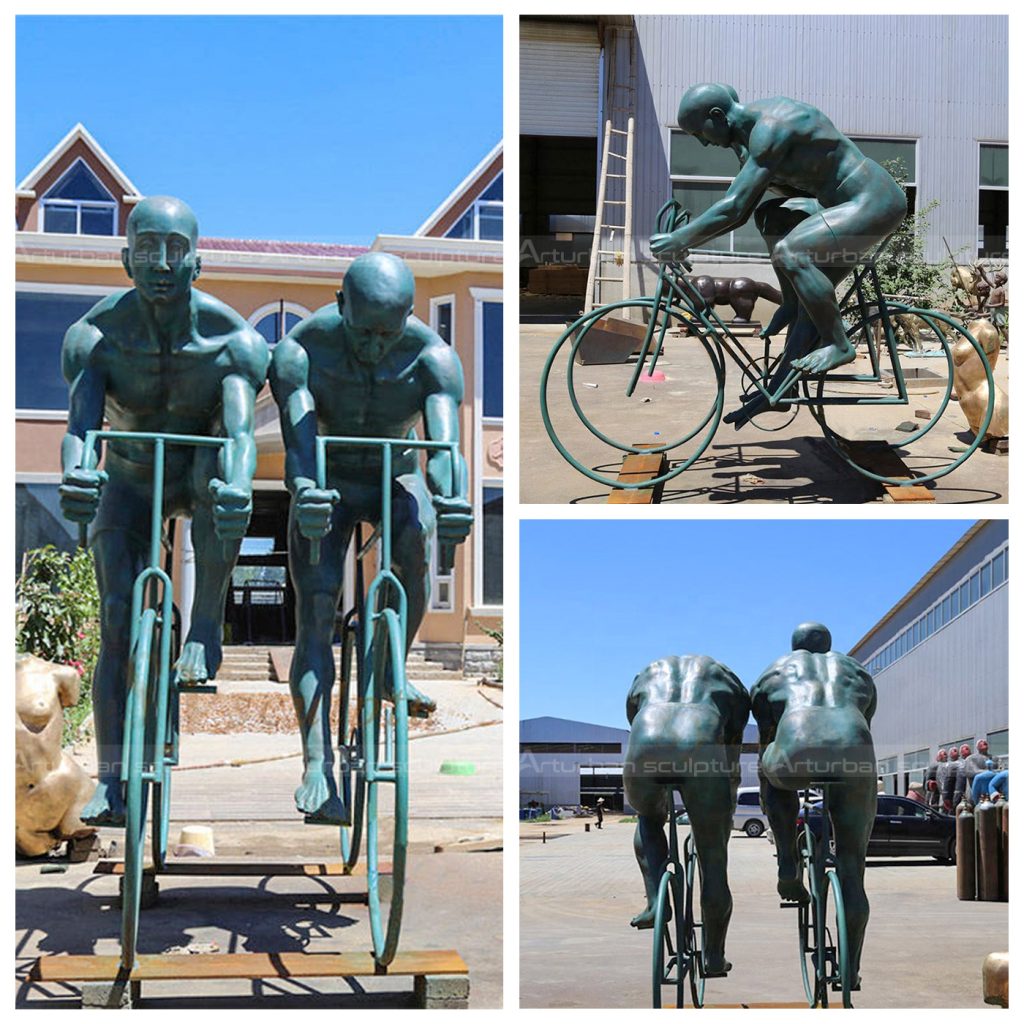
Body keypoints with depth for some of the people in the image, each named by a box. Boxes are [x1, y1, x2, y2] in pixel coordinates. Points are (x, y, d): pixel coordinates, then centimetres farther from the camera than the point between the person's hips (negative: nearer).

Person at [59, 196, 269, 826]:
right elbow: (81, 422, -33)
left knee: (218, 475, -37)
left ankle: (205, 636, -28)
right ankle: (112, 784, -9)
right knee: (118, 624, -12)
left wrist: (237, 489, -58)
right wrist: (75, 476, -56)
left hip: (198, 477, -1)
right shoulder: (96, 336, -19)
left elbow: (241, 430, -36)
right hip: (130, 486, 1)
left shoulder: (231, 339, -22)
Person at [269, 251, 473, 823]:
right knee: (316, 615, -18)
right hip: (327, 487, -1)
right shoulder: (301, 352, -24)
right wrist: (305, 492, -59)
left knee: (419, 542, -31)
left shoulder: (433, 358, -23)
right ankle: (318, 768, -23)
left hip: (396, 480, 1)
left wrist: (451, 499, -58)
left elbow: (444, 444, -36)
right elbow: (299, 441, -36)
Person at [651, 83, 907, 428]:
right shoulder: (747, 134, 9)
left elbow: (732, 208, -26)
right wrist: (689, 236, 7)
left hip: (875, 205, -11)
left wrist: (680, 238, -18)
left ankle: (838, 344, -8)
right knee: (767, 215, 20)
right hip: (848, 204, 11)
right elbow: (740, 210, 17)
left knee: (788, 253, -25)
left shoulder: (771, 128, -22)